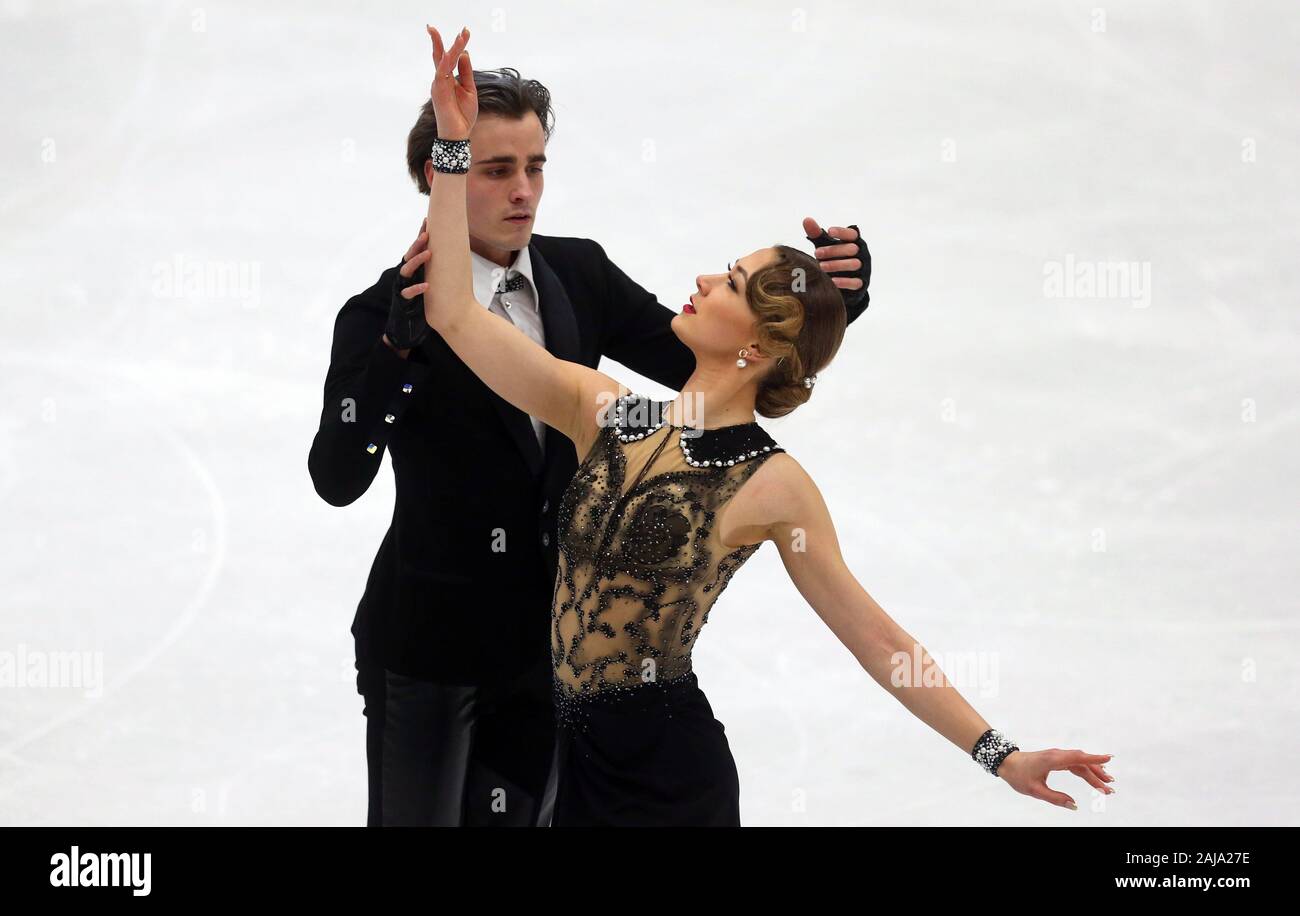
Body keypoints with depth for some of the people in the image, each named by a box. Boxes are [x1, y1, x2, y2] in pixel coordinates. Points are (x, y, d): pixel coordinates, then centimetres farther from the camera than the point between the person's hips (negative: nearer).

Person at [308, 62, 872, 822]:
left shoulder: (580, 275, -3)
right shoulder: (386, 314, -19)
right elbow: (338, 481, -30)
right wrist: (398, 343, -46)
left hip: (546, 636, 5)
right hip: (428, 643, -5)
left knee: (516, 815, 19)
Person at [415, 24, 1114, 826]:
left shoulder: (772, 484, -7)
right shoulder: (605, 411, 4)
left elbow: (875, 637, -4)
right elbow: (454, 314, 0)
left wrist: (998, 755, -10)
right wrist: (456, 140, -2)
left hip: (666, 772, -4)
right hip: (571, 753, 4)